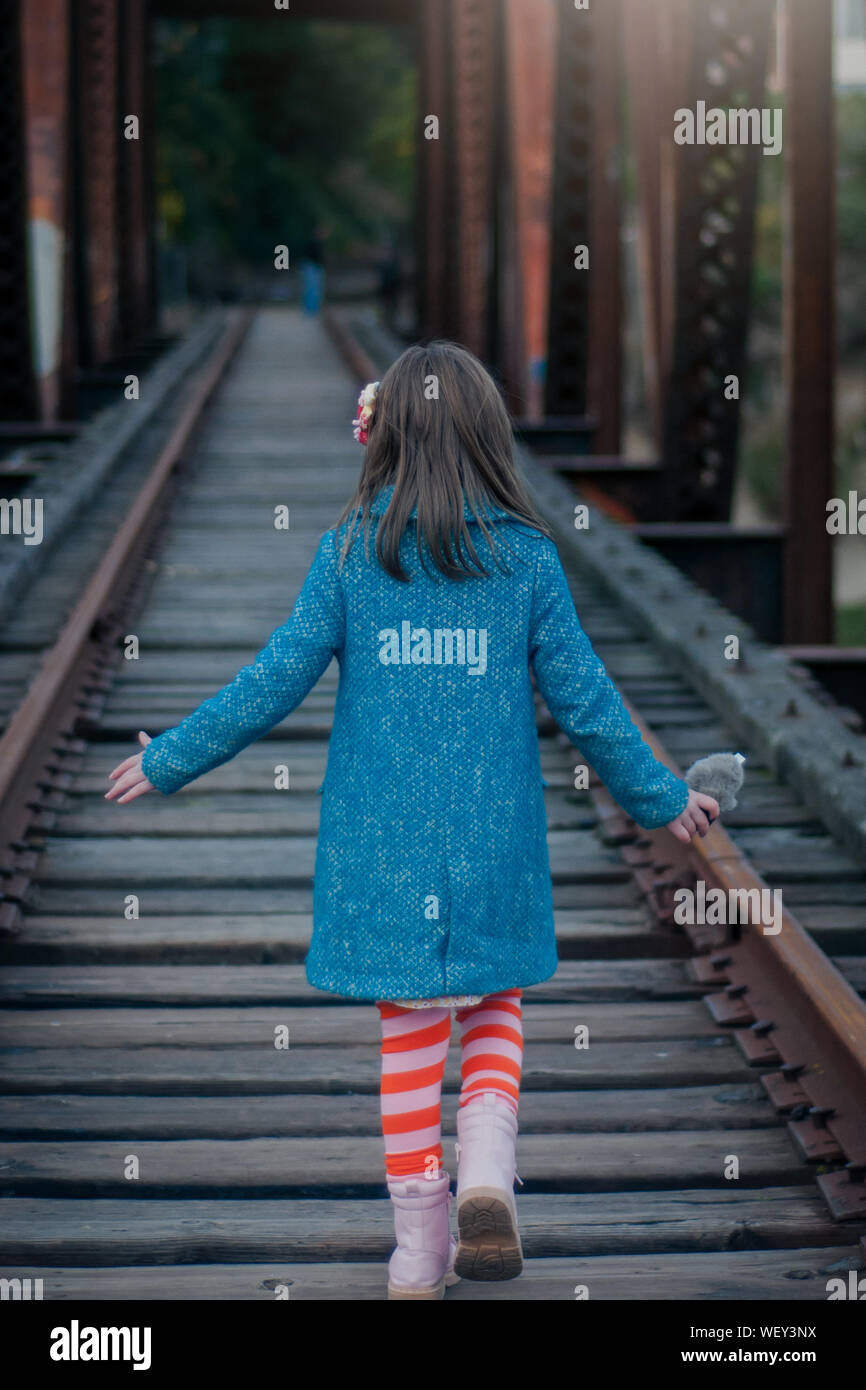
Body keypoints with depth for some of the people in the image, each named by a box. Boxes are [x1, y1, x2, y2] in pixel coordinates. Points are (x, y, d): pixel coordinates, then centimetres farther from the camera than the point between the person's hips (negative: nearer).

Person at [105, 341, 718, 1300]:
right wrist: (660, 798, 13)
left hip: (380, 834, 0)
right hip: (493, 834, 0)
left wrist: (168, 762, 8)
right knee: (493, 1008, 17)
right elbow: (583, 700, -1)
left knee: (408, 1029, 10)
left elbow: (274, 682, -5)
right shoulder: (526, 555, -4)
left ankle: (420, 1254, 14)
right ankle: (487, 1175, -8)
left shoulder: (349, 551, -5)